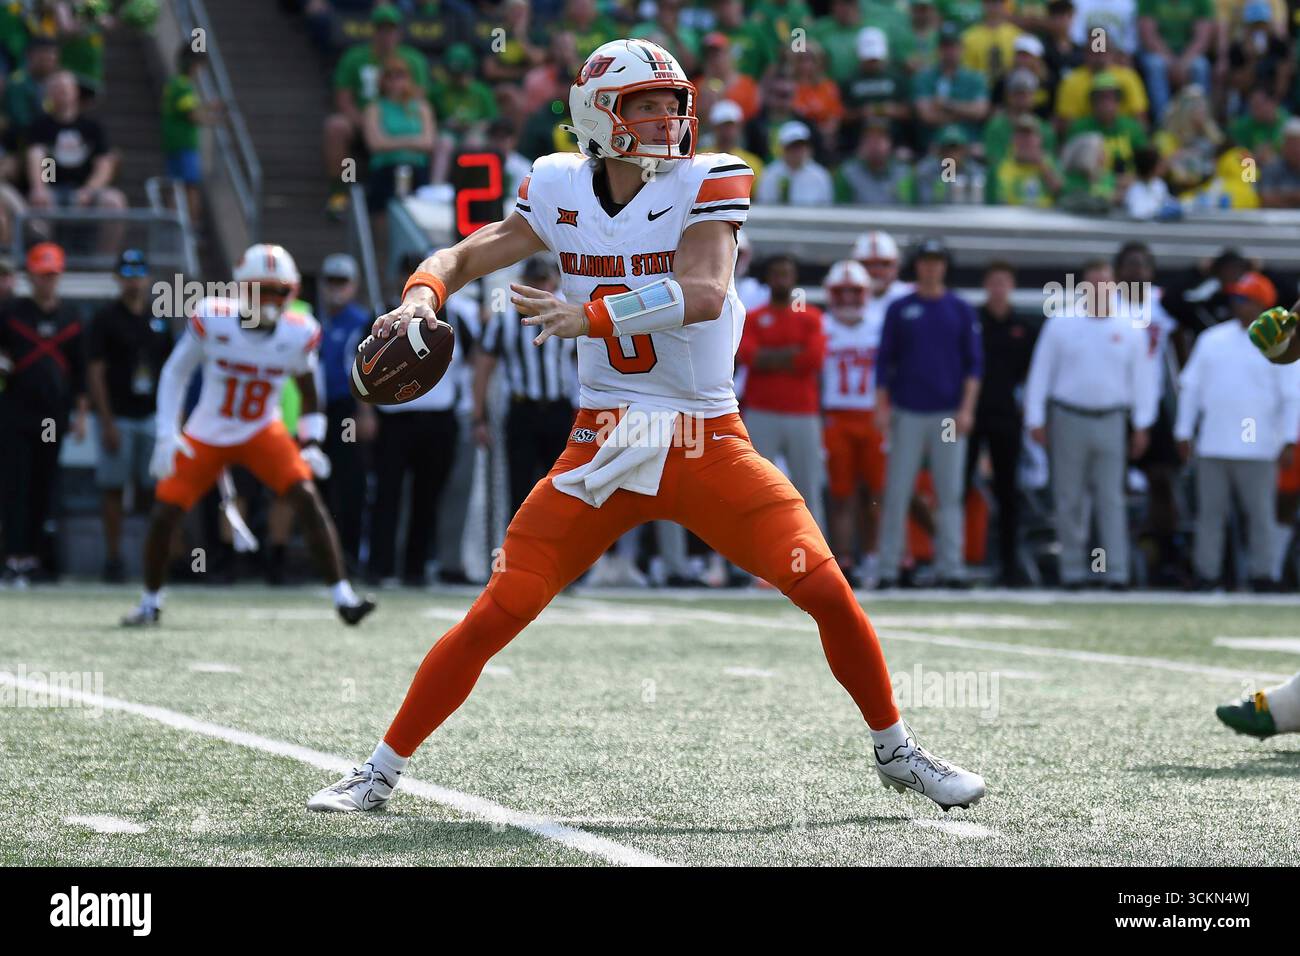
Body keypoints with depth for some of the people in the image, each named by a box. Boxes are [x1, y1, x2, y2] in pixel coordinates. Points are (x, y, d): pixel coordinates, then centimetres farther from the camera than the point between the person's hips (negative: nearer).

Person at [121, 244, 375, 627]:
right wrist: (166, 434, -11)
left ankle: (342, 595, -19)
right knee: (164, 516, -6)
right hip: (206, 437, 0)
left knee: (308, 498, -21)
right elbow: (175, 373, -5)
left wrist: (311, 444, -5)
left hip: (262, 433, 1)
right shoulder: (211, 320, -18)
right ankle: (150, 603, 20)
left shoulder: (299, 334, -12)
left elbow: (308, 391, 5)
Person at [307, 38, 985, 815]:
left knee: (828, 590, -11)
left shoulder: (707, 182, -8)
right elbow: (463, 259, 8)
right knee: (495, 617, -5)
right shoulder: (562, 191, 1)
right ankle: (382, 771, 8)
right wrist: (422, 297, -15)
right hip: (603, 449, 1)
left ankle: (895, 749, 12)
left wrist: (591, 316, -34)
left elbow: (703, 293, -24)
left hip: (710, 448, -1)